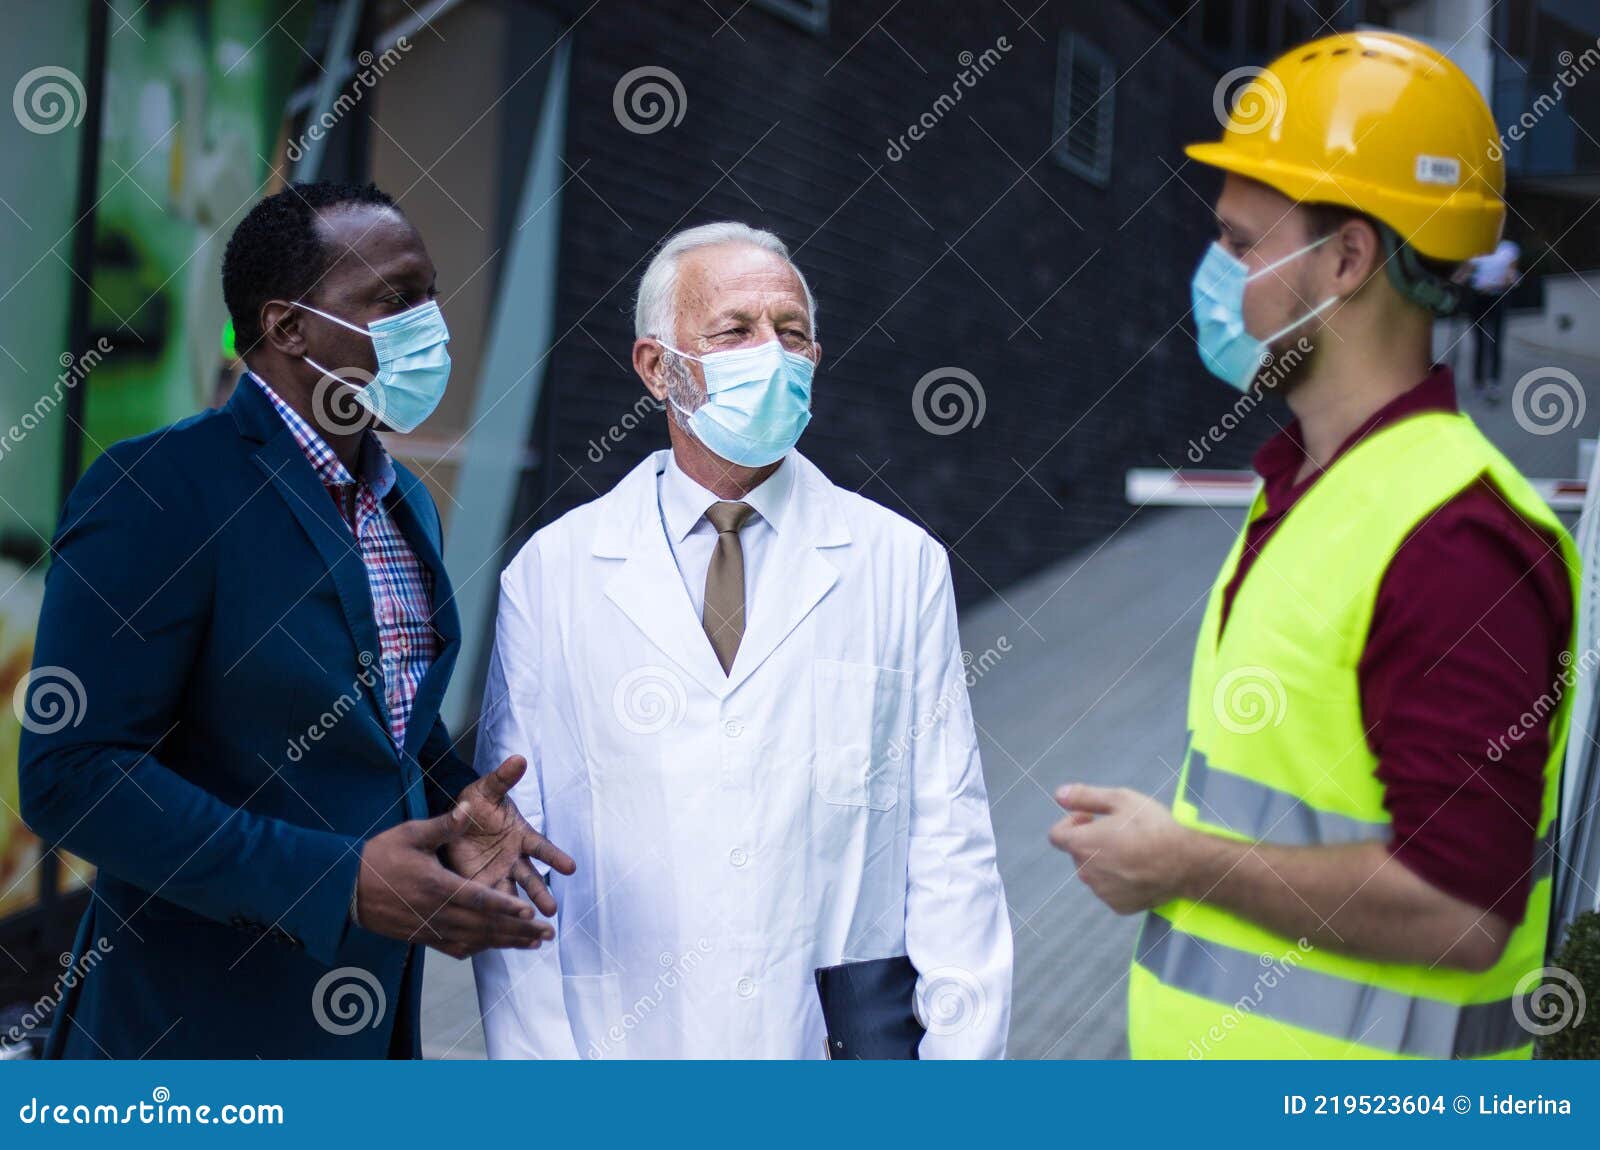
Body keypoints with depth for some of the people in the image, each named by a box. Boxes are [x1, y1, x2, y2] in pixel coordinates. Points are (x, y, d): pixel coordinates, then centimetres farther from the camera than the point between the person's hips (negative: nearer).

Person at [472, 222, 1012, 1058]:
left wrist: (962, 1052, -5)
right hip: (628, 1042, 0)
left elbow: (950, 843, 1)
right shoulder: (550, 574, 1)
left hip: (844, 1047, 1)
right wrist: (542, 1075, -5)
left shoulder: (902, 565, 3)